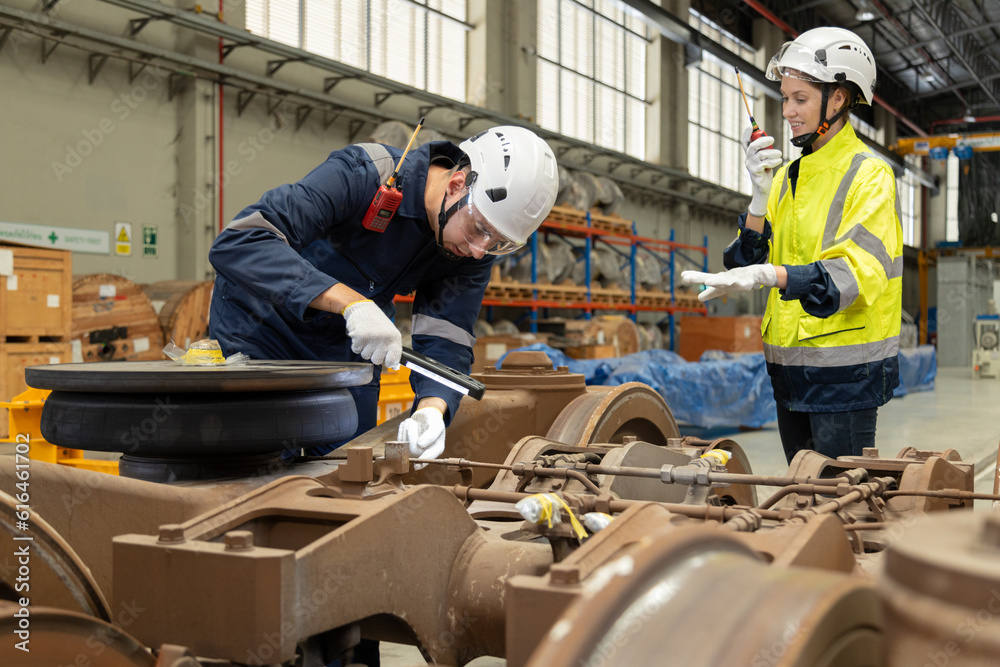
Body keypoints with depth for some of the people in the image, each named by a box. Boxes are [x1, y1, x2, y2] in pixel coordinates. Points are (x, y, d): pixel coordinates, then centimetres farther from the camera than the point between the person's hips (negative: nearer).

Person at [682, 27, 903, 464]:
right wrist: (760, 195, -7)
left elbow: (858, 272, -22)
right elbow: (751, 262, 7)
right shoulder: (786, 176, 13)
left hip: (846, 372, -7)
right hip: (790, 367, 7)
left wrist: (769, 275, -35)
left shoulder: (870, 176, -8)